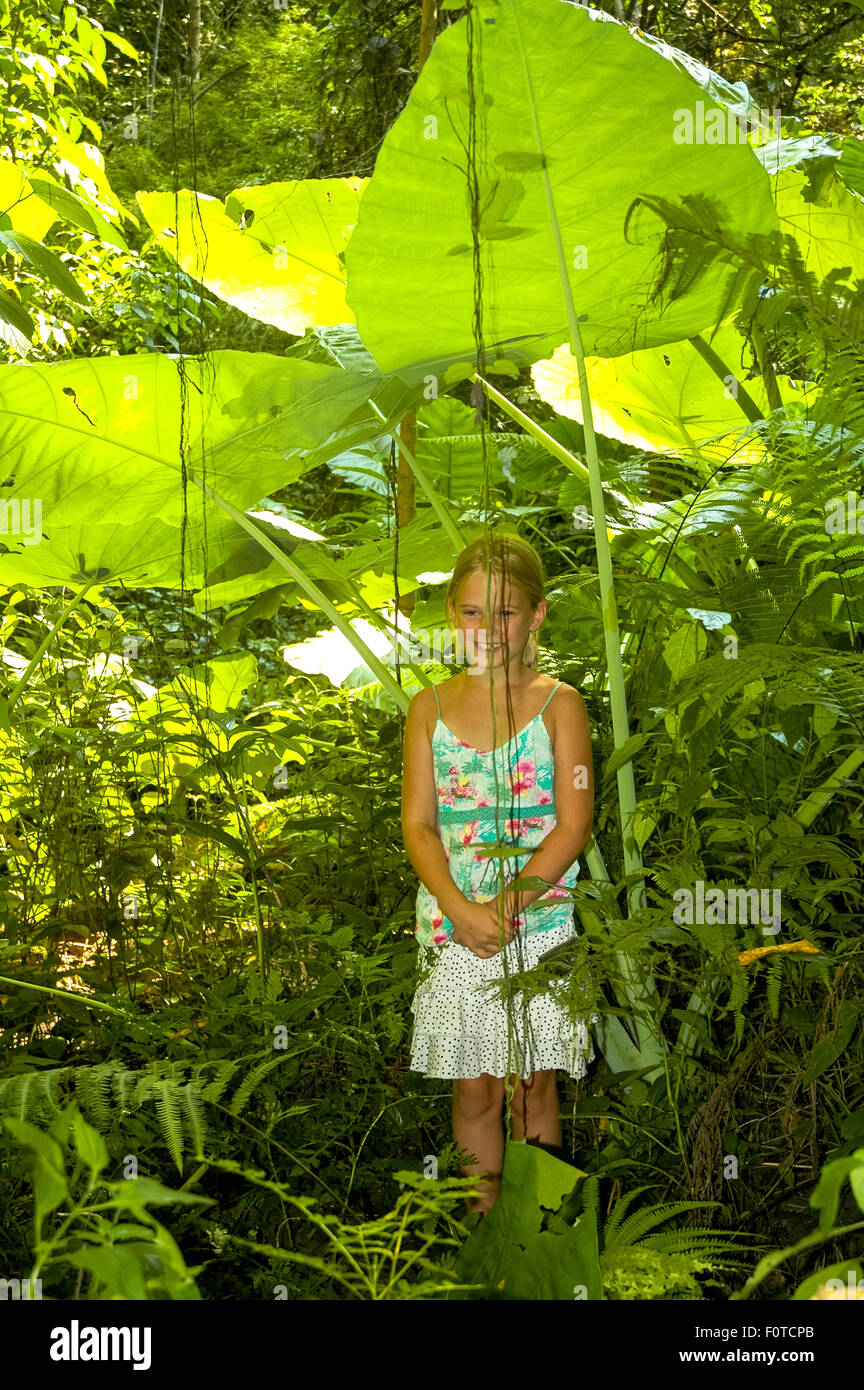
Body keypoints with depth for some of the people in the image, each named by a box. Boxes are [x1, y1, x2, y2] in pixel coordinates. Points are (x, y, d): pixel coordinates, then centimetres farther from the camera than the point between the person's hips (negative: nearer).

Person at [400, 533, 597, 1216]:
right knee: (472, 1086, 9)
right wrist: (463, 911, -14)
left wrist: (506, 906, -16)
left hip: (539, 917, -2)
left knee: (532, 1084, 7)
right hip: (454, 920, 2)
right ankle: (483, 1219, 25)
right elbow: (418, 825, 0)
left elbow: (573, 826, -8)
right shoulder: (431, 707, 4)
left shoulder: (559, 703, -3)